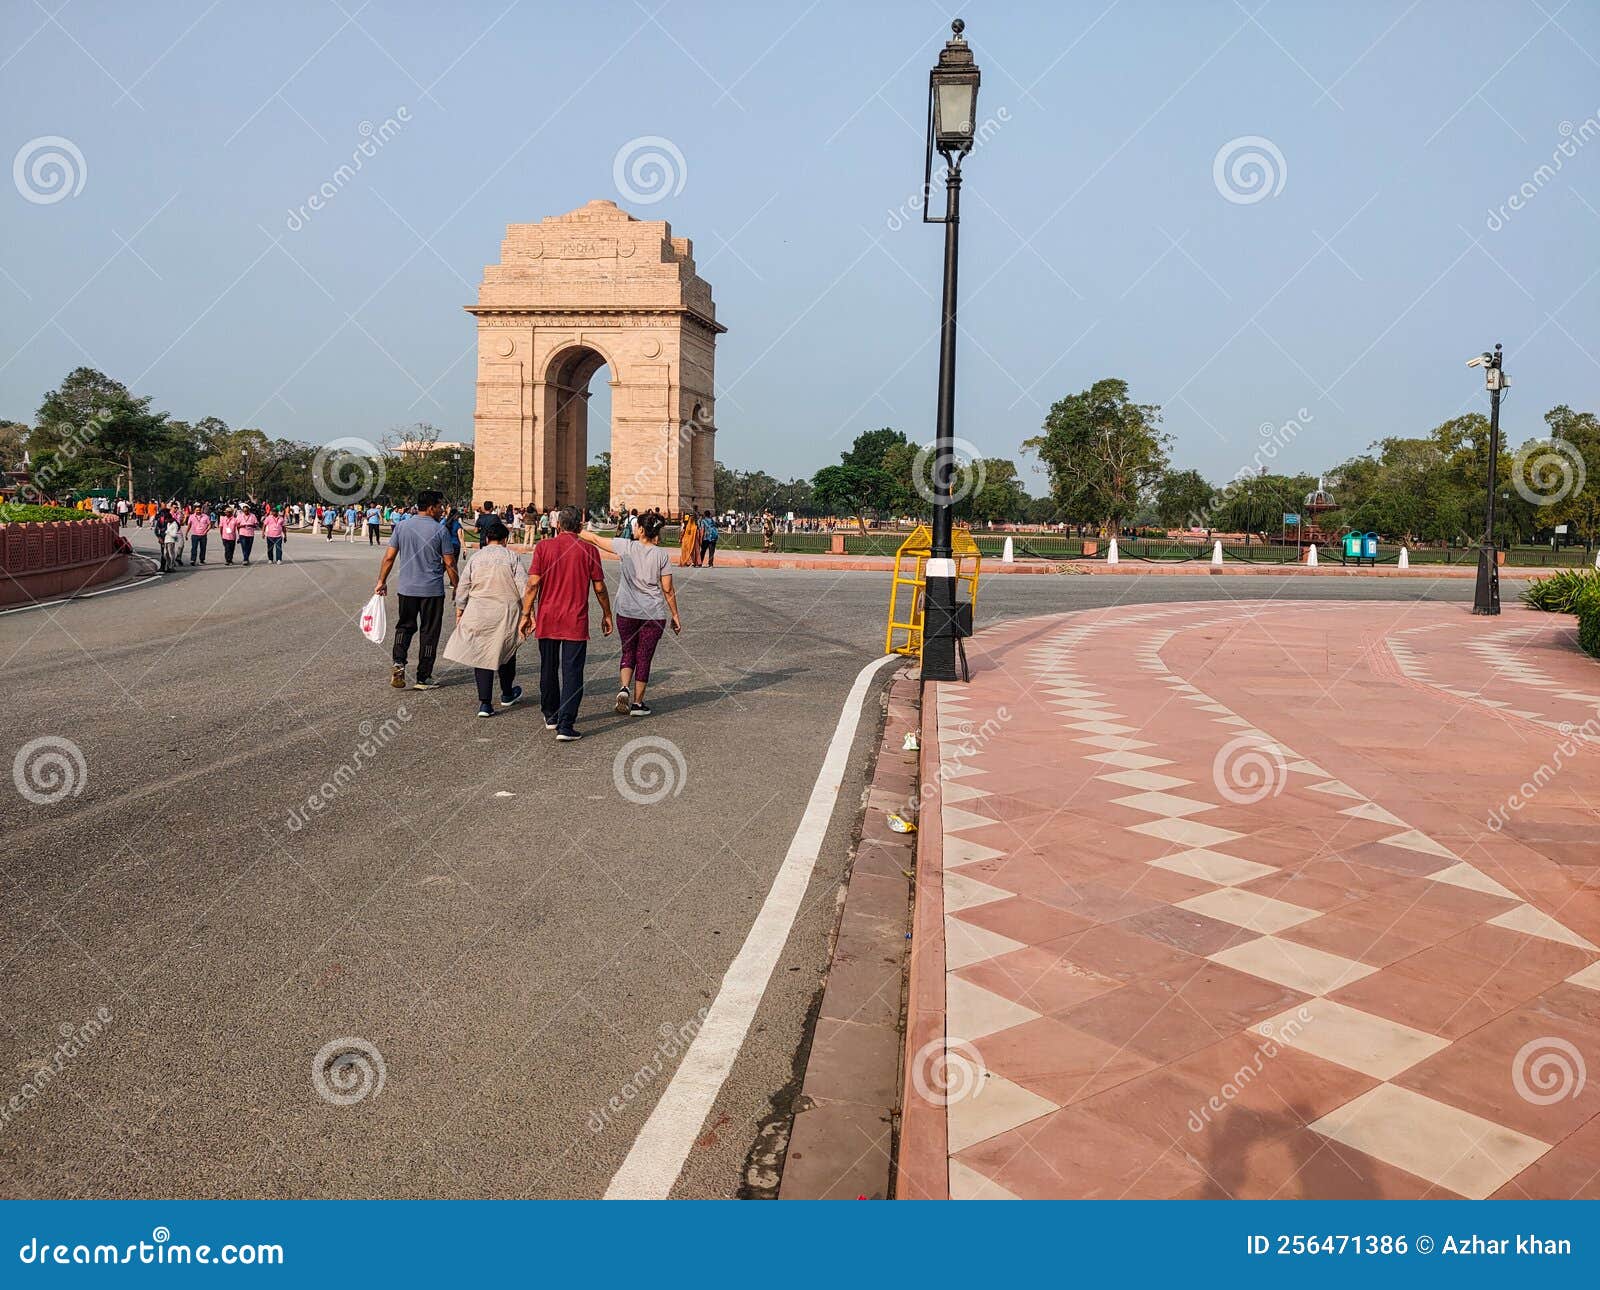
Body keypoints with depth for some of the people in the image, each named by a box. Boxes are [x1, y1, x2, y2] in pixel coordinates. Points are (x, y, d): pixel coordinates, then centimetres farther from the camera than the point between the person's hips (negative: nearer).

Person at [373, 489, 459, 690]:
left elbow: (389, 557, 2)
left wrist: (381, 582, 11)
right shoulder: (440, 530, -9)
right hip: (432, 590, -3)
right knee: (429, 633, 7)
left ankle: (399, 663, -1)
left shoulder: (401, 527, 2)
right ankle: (423, 678, 11)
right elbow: (449, 563, -7)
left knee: (405, 626, 20)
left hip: (406, 588, 3)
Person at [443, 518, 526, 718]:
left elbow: (463, 587, 5)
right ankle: (507, 694, 35)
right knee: (506, 653, 18)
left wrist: (460, 610, 16)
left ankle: (485, 702, -2)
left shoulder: (476, 557, 2)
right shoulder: (511, 557, -3)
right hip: (506, 613, -1)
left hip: (479, 613, 1)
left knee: (482, 654, 5)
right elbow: (523, 586, -7)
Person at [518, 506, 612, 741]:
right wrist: (607, 614, 13)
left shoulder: (543, 547, -2)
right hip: (576, 622, -2)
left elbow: (533, 583, -7)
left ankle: (551, 715, 32)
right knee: (572, 673, -1)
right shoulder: (589, 551, -4)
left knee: (548, 669, 18)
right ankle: (565, 726, -8)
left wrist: (526, 614, 0)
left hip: (547, 619, 2)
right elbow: (599, 587, -1)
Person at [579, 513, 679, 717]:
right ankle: (637, 703, 12)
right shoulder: (662, 555, -4)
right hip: (654, 614, 0)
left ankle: (624, 688, -4)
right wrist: (675, 616, 7)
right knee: (644, 657, 8)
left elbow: (595, 539, 4)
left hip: (626, 612, 0)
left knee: (628, 651, 18)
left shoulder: (626, 547, -5)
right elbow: (668, 590, -2)